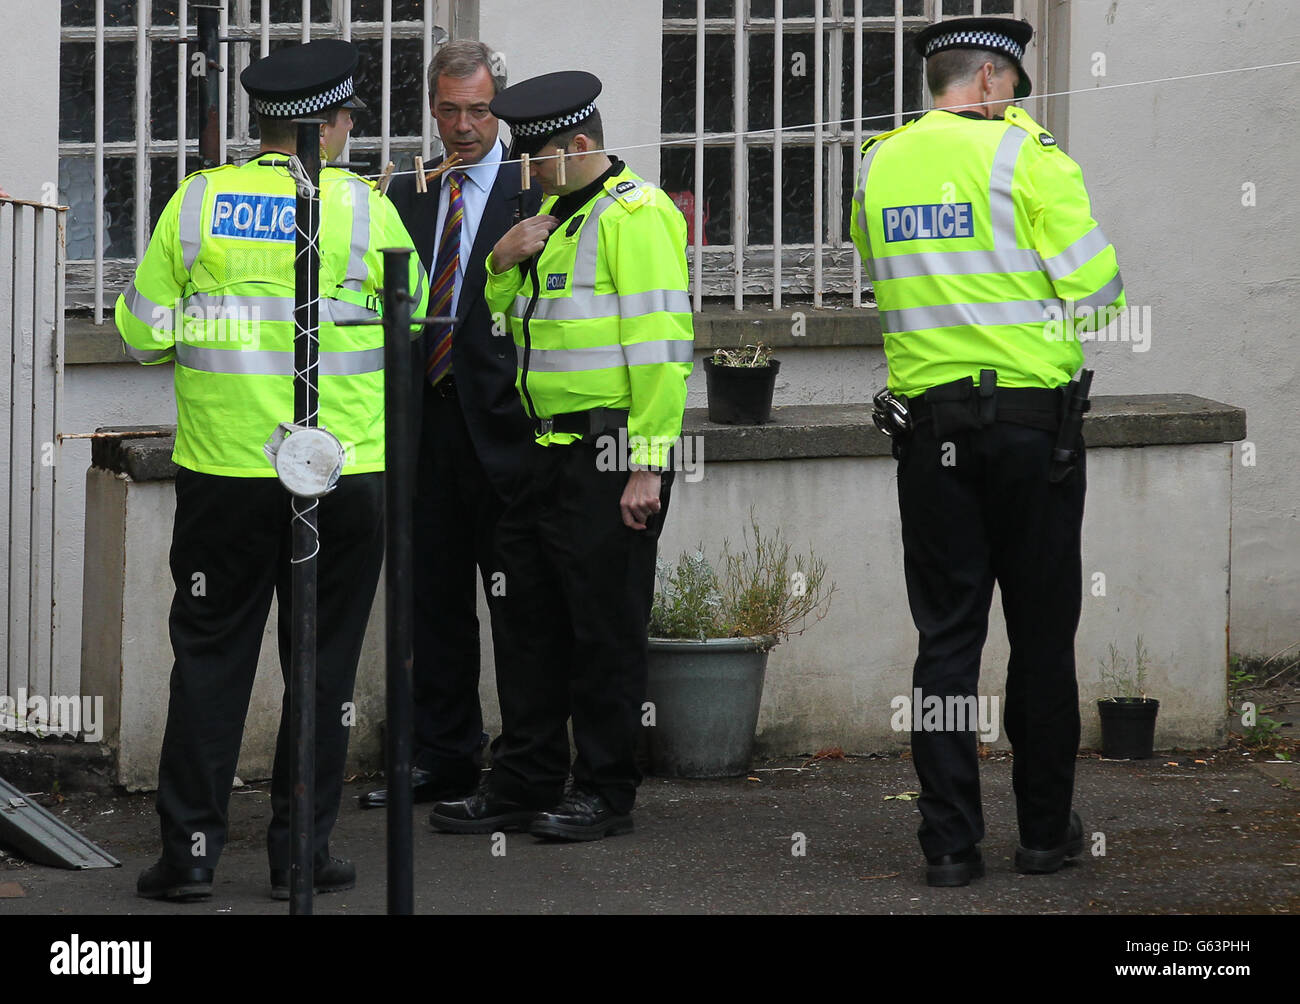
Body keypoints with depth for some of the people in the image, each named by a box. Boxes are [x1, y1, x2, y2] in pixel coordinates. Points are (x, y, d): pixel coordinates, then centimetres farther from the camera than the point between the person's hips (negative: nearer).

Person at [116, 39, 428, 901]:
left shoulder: (197, 205, -1)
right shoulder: (365, 209, -3)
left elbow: (143, 333, 2)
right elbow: (413, 316, 11)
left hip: (223, 473, 1)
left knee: (210, 659, 8)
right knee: (323, 664, 8)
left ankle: (191, 850, 6)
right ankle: (301, 852, 10)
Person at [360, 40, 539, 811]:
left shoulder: (532, 194, -2)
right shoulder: (404, 198, 13)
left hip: (501, 423, -5)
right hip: (426, 422, 5)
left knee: (514, 600, 0)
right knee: (437, 602, 10)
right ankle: (445, 757, 17)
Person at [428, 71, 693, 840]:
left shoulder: (634, 215, -12)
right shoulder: (557, 213, 17)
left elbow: (660, 345, -18)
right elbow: (506, 318, 25)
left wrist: (647, 465, -21)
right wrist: (505, 261, 3)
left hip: (613, 457, -9)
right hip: (551, 452, 9)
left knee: (606, 626, -2)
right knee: (531, 618, 12)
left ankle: (606, 795, 6)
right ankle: (525, 785, 19)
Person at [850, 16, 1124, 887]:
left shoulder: (879, 166, 8)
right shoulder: (1026, 156, -8)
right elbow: (1098, 288, -8)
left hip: (929, 419, 4)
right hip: (1032, 414, -4)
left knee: (947, 635, 5)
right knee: (1041, 633, 7)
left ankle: (950, 840, 1)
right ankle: (1046, 828, 15)